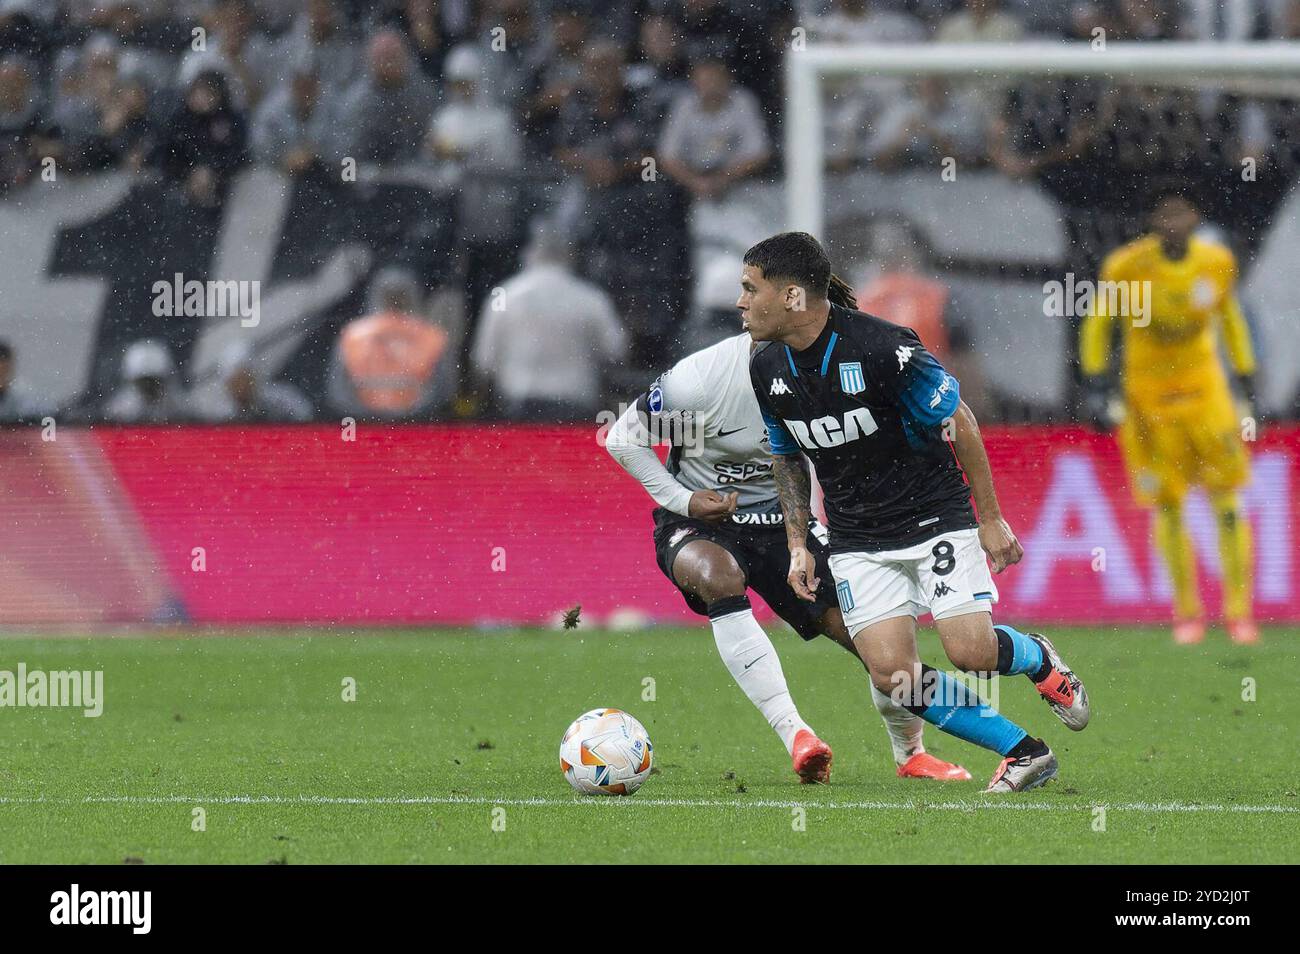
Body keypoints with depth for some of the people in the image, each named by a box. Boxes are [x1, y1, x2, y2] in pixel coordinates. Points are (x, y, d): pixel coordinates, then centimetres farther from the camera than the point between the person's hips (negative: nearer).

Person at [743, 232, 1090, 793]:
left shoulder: (881, 347, -22)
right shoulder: (766, 369, -2)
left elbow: (957, 422, -12)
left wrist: (990, 519, -8)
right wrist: (798, 545, 8)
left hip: (934, 515, -5)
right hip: (856, 540, 5)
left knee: (971, 651, -17)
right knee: (893, 674, -12)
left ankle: (1038, 659, 21)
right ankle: (1022, 752, 2)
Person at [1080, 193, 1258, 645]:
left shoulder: (1217, 263, -6)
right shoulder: (1126, 268, -14)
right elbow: (1097, 324, -1)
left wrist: (1247, 383, 11)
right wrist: (1095, 388, -7)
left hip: (1204, 384, 2)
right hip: (1148, 394, -2)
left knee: (1227, 502, -4)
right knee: (1168, 505, 0)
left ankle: (1239, 609, 4)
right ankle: (1187, 612, 14)